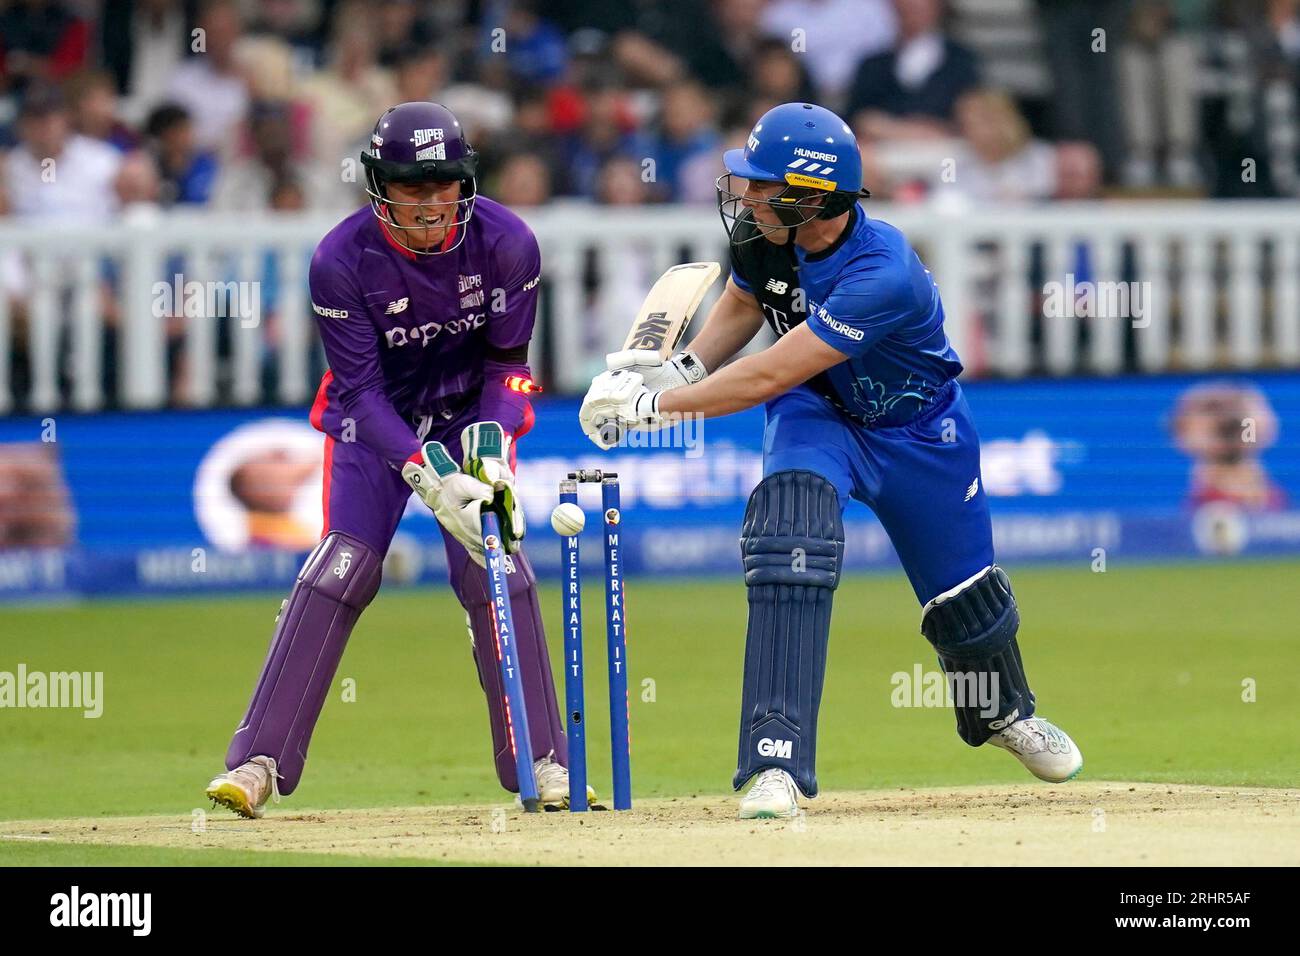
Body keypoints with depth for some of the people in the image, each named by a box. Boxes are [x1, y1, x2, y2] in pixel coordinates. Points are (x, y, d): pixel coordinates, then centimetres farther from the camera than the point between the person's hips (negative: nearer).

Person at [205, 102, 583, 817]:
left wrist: (491, 447, -22)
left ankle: (542, 763, -3)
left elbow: (506, 360, -7)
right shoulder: (340, 261, -25)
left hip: (471, 410, 1)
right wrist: (427, 478, -34)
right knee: (340, 568, -14)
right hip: (375, 421, -1)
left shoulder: (505, 243, -20)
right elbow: (361, 388, -23)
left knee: (497, 569, -11)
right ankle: (258, 763, -13)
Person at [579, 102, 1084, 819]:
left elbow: (766, 378, -39)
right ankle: (776, 760, -30)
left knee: (962, 589, 14)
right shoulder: (761, 230, -21)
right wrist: (684, 366, -13)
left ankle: (1004, 711, 49)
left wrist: (652, 404, -34)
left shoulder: (883, 276, -40)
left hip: (916, 429, -3)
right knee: (789, 550, -27)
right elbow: (741, 305, 4)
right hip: (815, 415, 3)